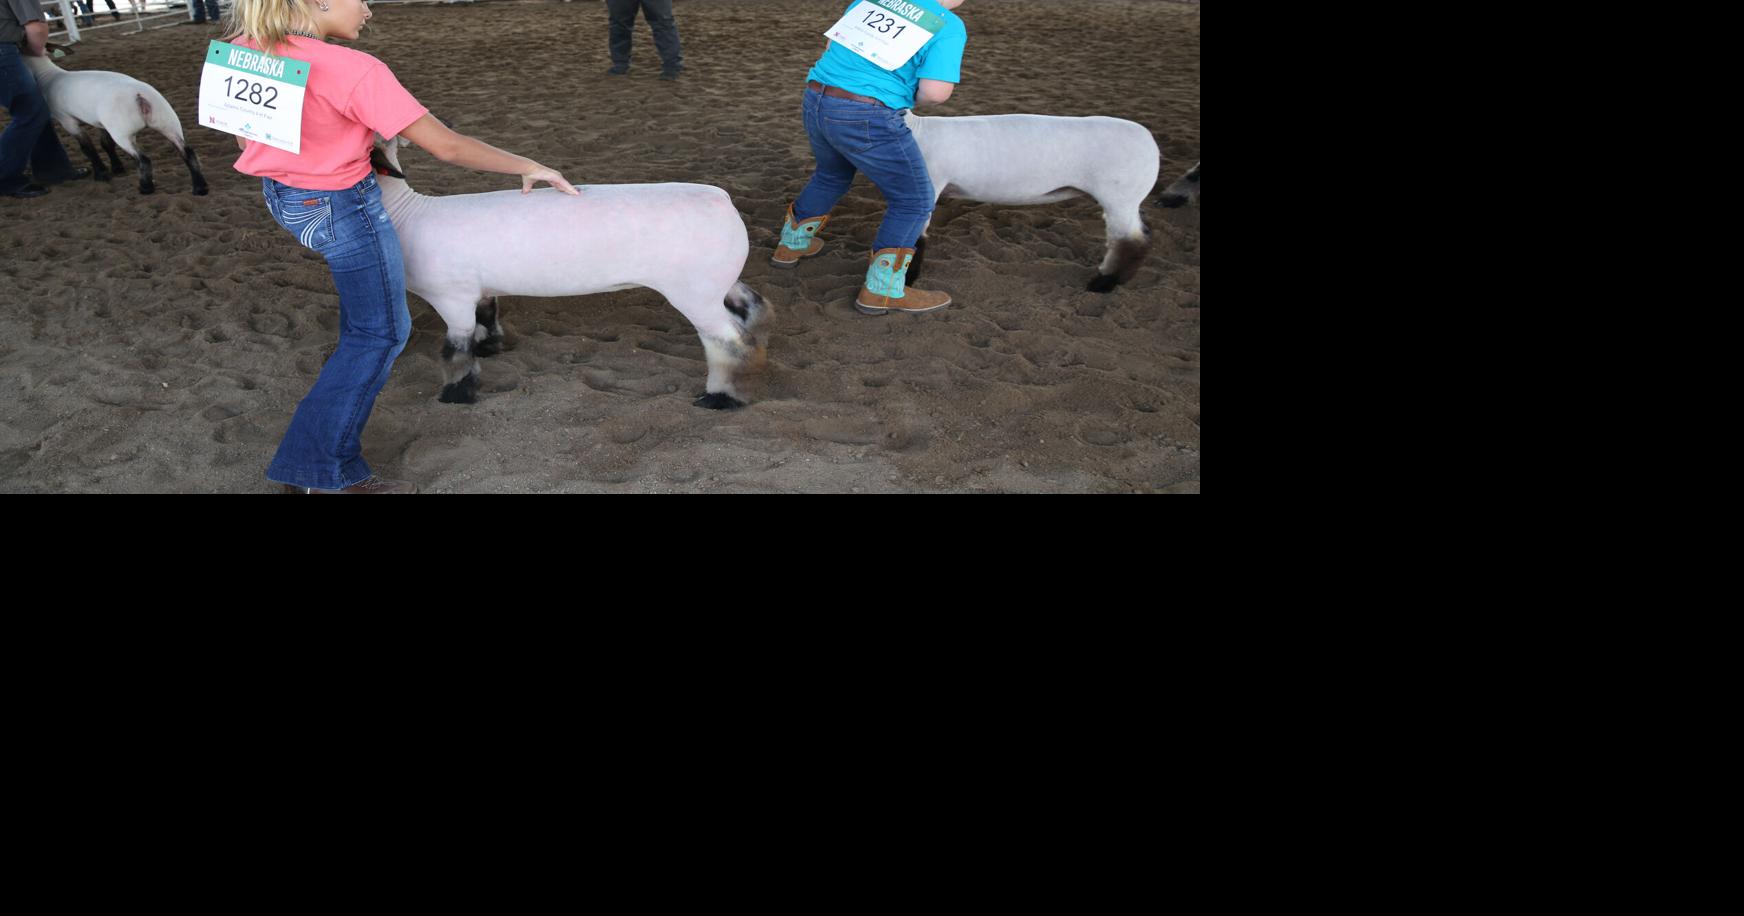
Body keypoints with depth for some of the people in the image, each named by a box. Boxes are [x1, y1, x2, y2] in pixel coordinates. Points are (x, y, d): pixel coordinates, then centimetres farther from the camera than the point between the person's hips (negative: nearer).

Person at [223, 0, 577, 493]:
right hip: (340, 208, -8)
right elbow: (446, 146, -24)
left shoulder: (241, 48, -7)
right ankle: (322, 472, 7)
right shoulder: (352, 70, -28)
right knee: (379, 333, 6)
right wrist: (527, 167, -12)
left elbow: (242, 136, 9)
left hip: (279, 195, 8)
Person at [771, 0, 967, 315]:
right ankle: (882, 290, 9)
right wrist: (911, 96, 8)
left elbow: (831, 46, 22)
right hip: (867, 118, -7)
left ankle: (791, 243, 48)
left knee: (831, 175, 34)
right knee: (914, 200, 9)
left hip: (816, 102, 7)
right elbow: (935, 93, -14)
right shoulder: (949, 26, -3)